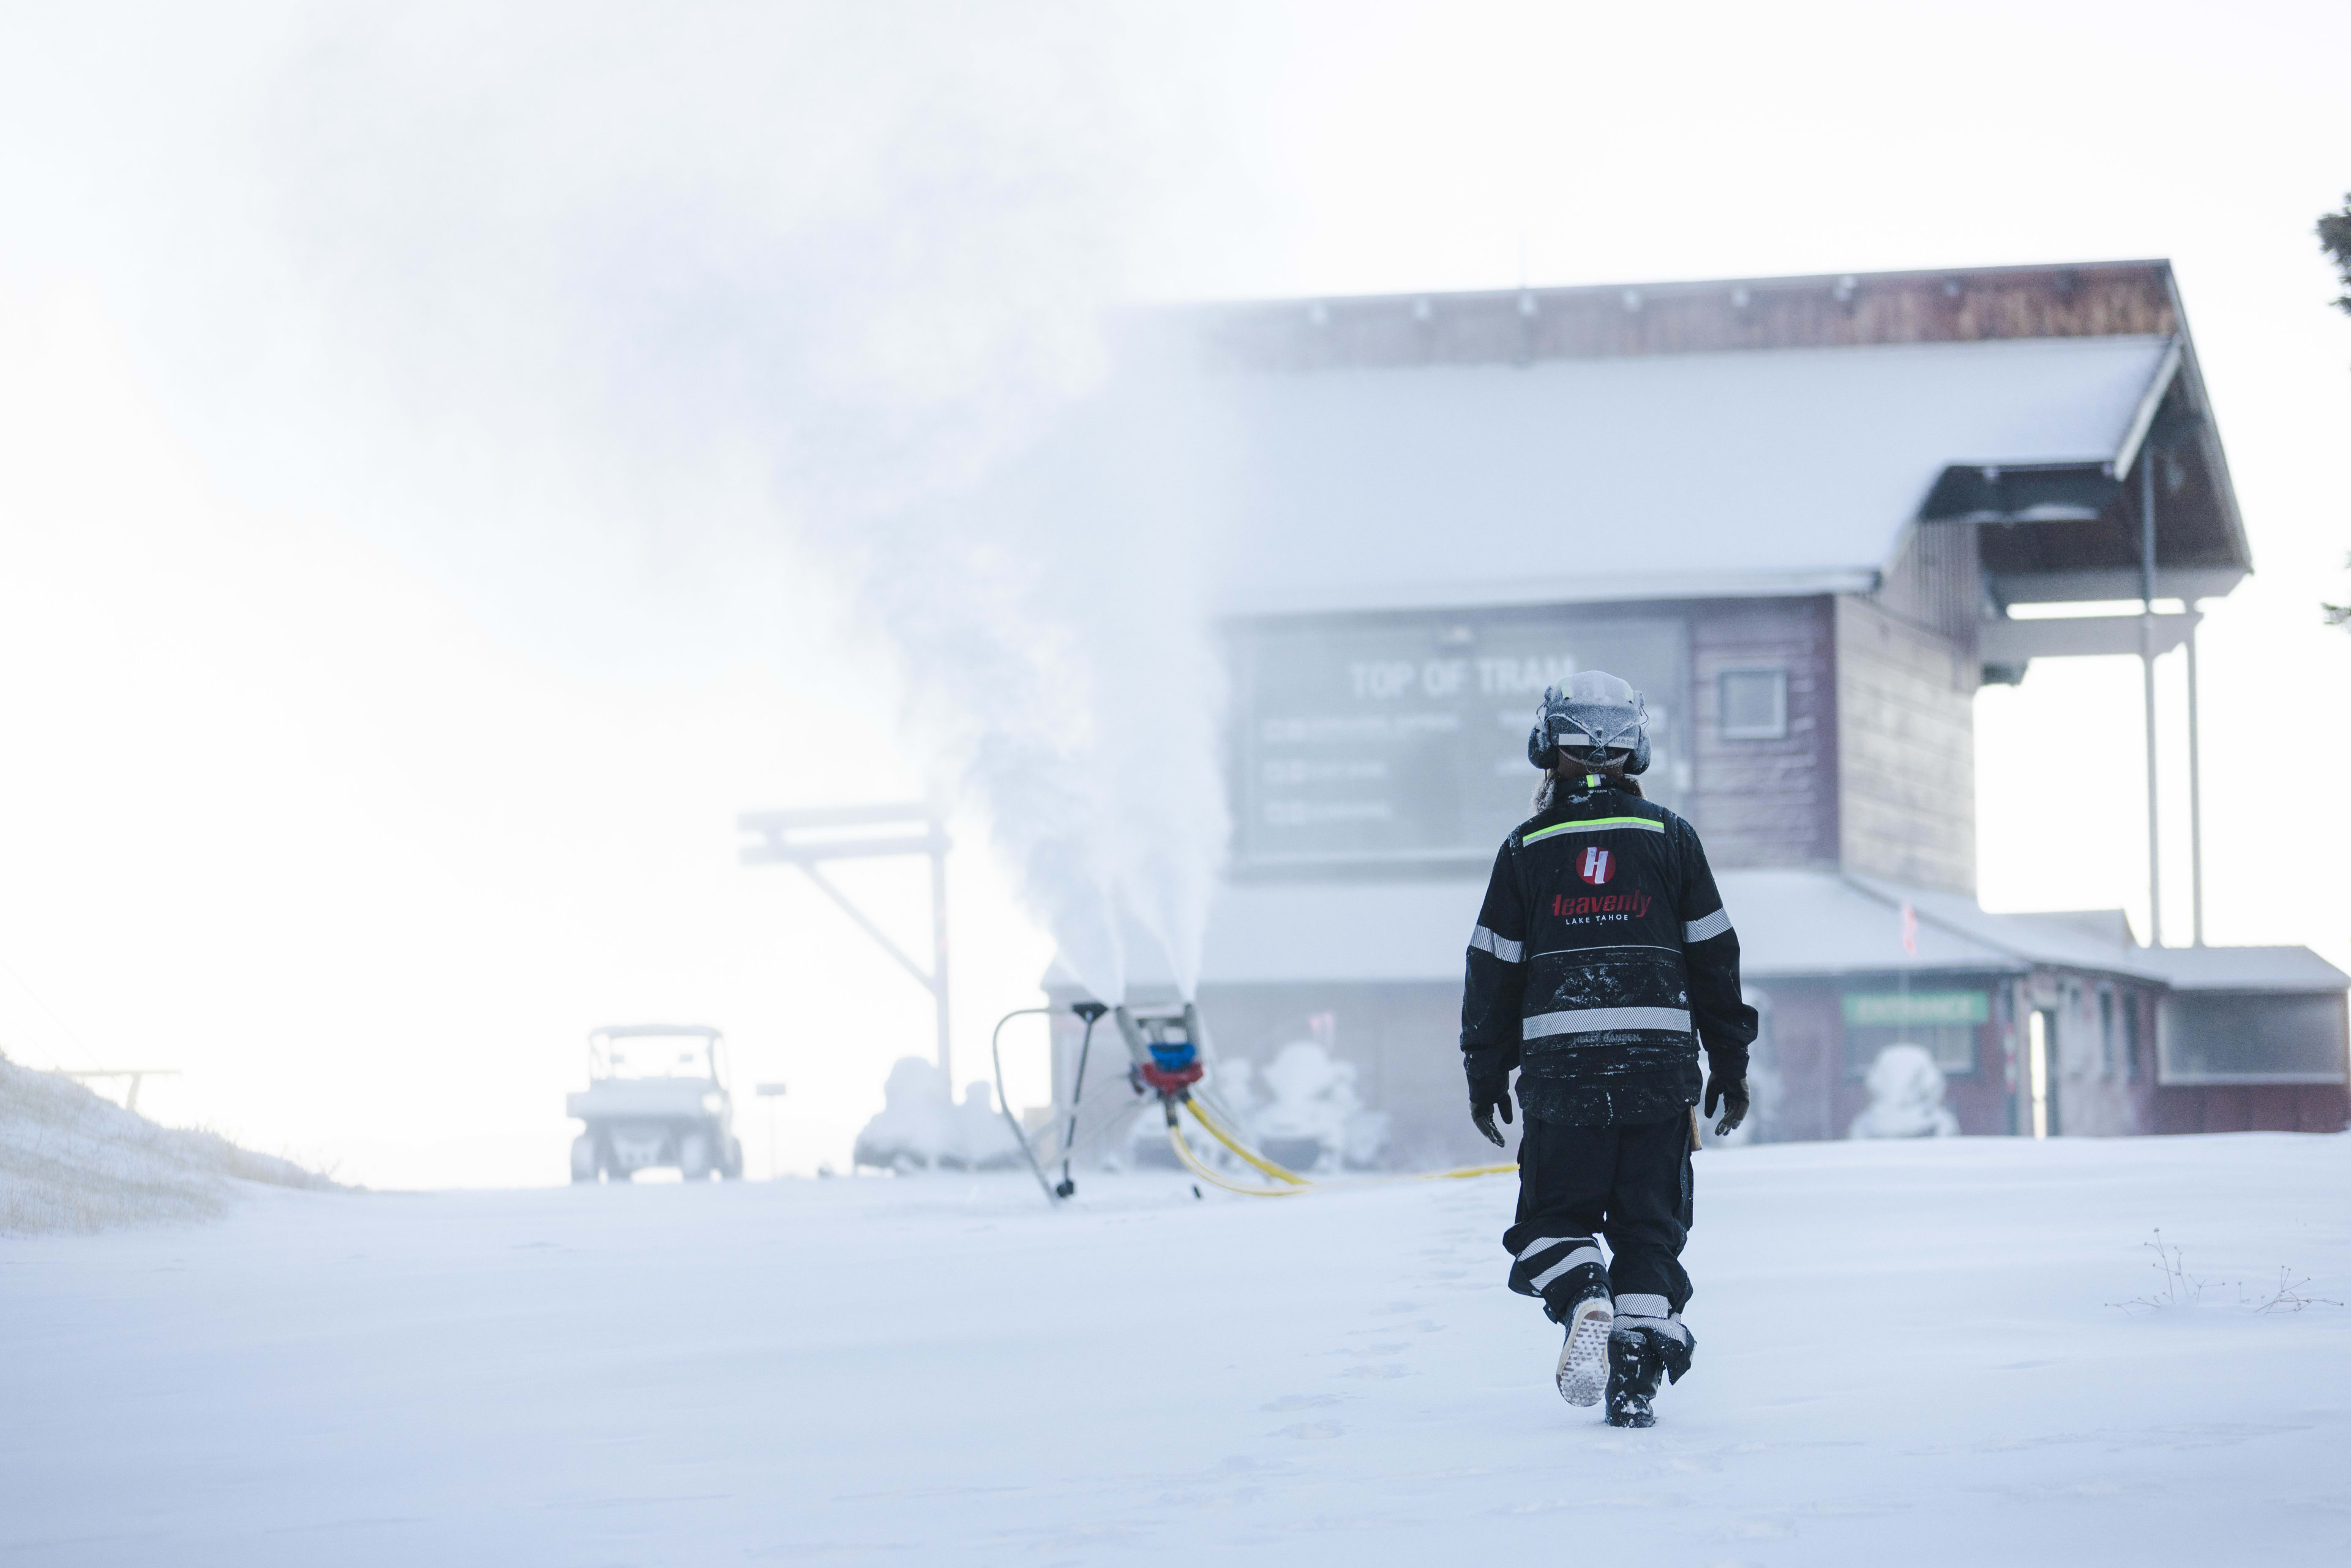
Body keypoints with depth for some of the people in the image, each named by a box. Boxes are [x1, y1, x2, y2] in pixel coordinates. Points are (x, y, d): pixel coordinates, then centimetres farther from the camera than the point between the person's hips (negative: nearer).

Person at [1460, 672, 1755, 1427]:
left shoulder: (1527, 849, 3)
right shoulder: (1670, 839, 5)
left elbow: (1493, 969, 5)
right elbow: (1715, 958, 7)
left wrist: (1486, 1073, 14)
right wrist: (1731, 1063, 14)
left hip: (1559, 1069, -1)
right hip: (1660, 1066, 1)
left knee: (1554, 1213, 9)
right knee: (1649, 1224, 7)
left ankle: (1582, 1297, -21)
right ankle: (1636, 1377, -1)